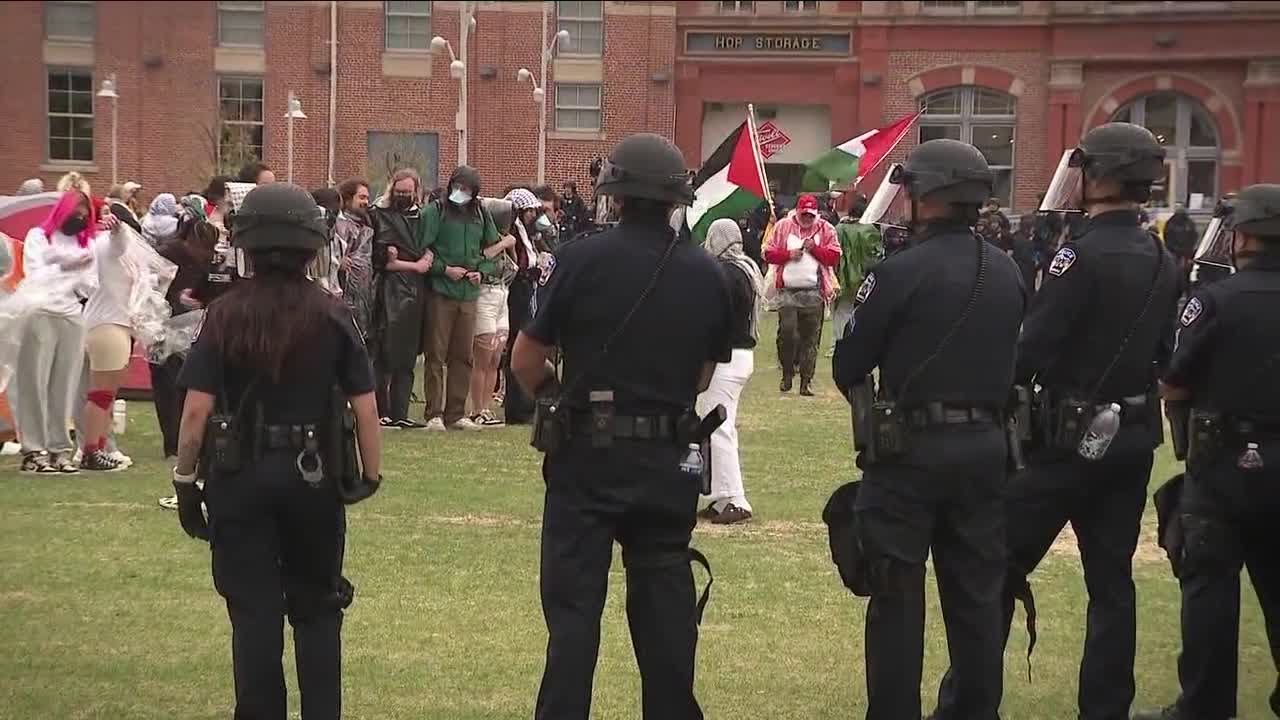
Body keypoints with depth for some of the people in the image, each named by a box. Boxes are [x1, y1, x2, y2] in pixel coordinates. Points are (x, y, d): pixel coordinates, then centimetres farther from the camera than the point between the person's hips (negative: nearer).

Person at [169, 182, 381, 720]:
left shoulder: (225, 315, -5)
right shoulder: (331, 315, -4)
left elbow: (196, 408, -10)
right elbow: (364, 407, -5)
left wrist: (185, 480, -1)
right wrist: (372, 473, 6)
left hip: (239, 476, -1)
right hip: (313, 476, 1)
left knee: (253, 611, 8)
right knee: (316, 608, 15)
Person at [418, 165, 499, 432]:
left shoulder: (481, 215, 11)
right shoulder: (435, 211, -2)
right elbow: (422, 249, -5)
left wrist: (482, 272, 0)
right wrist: (445, 269, -14)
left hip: (469, 294, 4)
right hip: (440, 292, -4)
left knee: (463, 356, 7)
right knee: (436, 355, -2)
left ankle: (456, 413, 14)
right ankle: (434, 414, 2)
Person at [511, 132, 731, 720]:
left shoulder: (581, 260, -11)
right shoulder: (707, 274, -1)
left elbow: (525, 363, -6)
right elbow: (703, 376, 9)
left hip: (589, 454, -3)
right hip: (669, 461, 3)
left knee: (573, 606, 2)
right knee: (665, 604, 12)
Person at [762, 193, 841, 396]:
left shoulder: (826, 229, 8)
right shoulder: (783, 227, 9)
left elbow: (835, 256, 3)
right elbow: (768, 253, 6)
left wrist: (815, 248, -10)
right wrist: (788, 254, -8)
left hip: (814, 293, 0)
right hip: (788, 291, 0)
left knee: (811, 337, 1)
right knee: (787, 332, -9)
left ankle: (807, 380, 6)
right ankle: (787, 373, 9)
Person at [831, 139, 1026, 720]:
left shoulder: (901, 272, -14)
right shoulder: (1008, 273, 6)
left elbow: (848, 366, -8)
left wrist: (868, 398, 12)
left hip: (911, 448, -6)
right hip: (984, 445, 6)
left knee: (898, 595, 2)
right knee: (976, 590, 13)